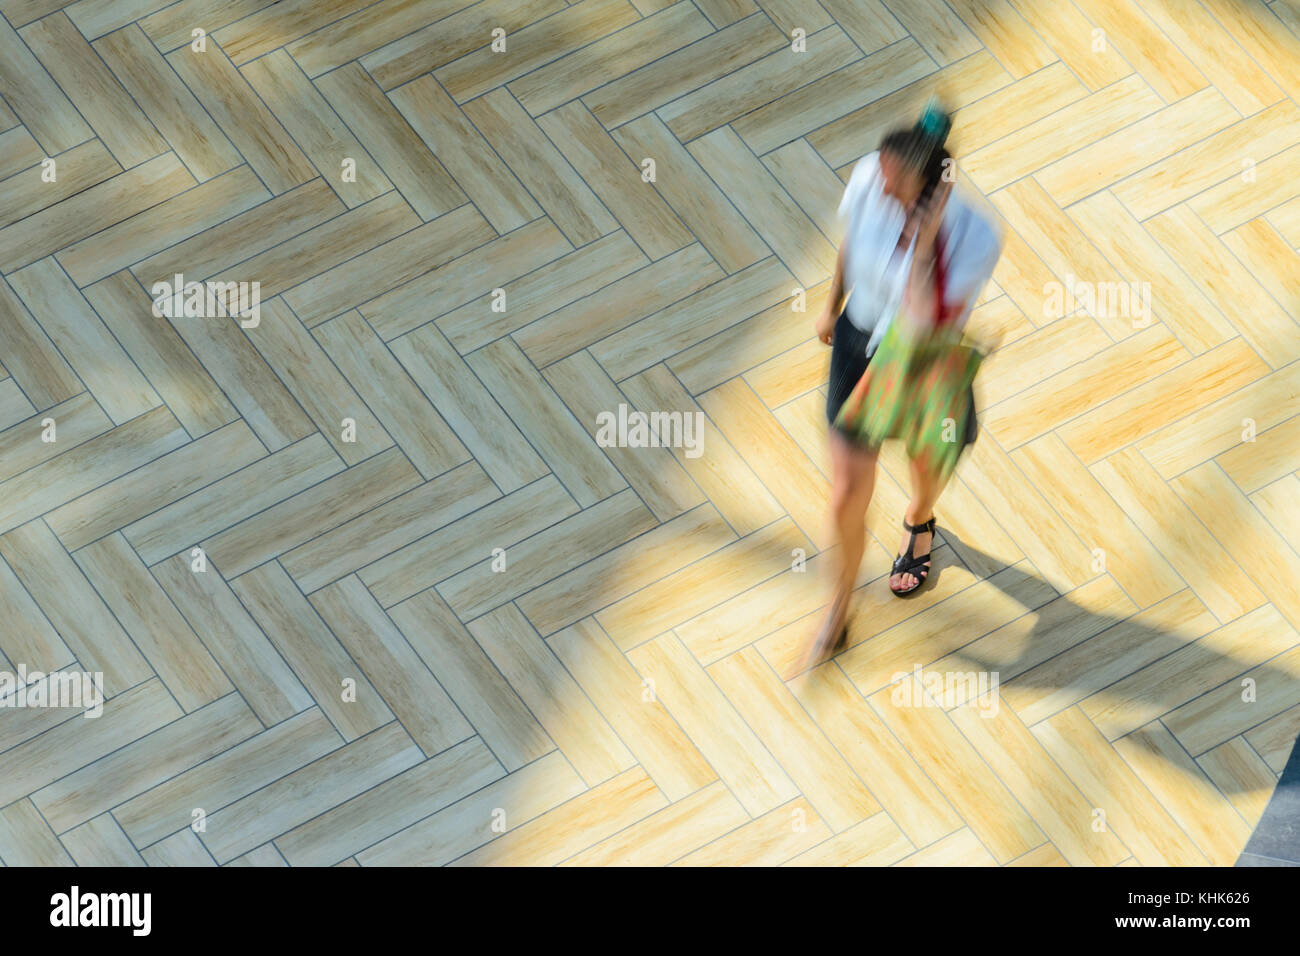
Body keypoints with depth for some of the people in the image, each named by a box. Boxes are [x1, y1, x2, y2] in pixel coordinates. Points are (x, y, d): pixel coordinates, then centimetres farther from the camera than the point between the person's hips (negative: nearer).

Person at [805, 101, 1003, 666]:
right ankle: (839, 613, 32)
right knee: (847, 496, 6)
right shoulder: (869, 180, -25)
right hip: (859, 344, 2)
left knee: (926, 464, 30)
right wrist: (833, 305, 15)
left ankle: (918, 525, 68)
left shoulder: (974, 237, -35)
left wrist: (926, 237, -47)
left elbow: (932, 321, -43)